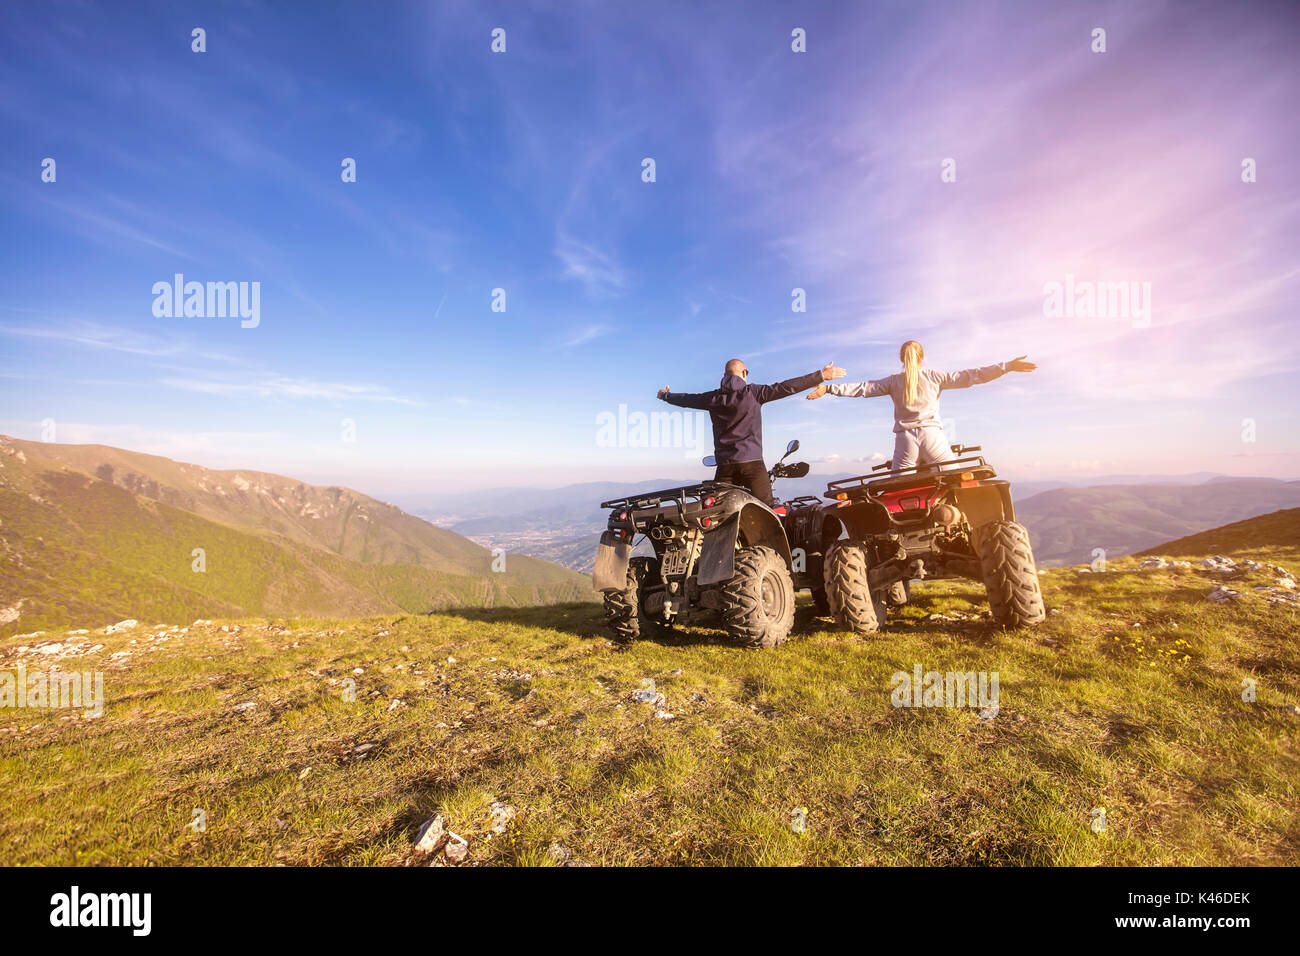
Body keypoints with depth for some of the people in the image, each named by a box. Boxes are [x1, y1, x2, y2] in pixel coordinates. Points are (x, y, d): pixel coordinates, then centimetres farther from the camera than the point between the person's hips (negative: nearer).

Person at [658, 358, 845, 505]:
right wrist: (822, 375, -1)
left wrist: (666, 395, 43)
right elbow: (786, 387, -4)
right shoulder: (752, 392, 0)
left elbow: (686, 399, 23)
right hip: (752, 463, -3)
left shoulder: (713, 398, 10)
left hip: (724, 465, 3)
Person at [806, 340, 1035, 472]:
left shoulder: (893, 381, 8)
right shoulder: (934, 377, 7)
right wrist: (1007, 366, 9)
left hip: (905, 441, 1)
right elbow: (968, 377, 4)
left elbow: (862, 389, 3)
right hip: (932, 436, 0)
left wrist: (829, 388, 3)